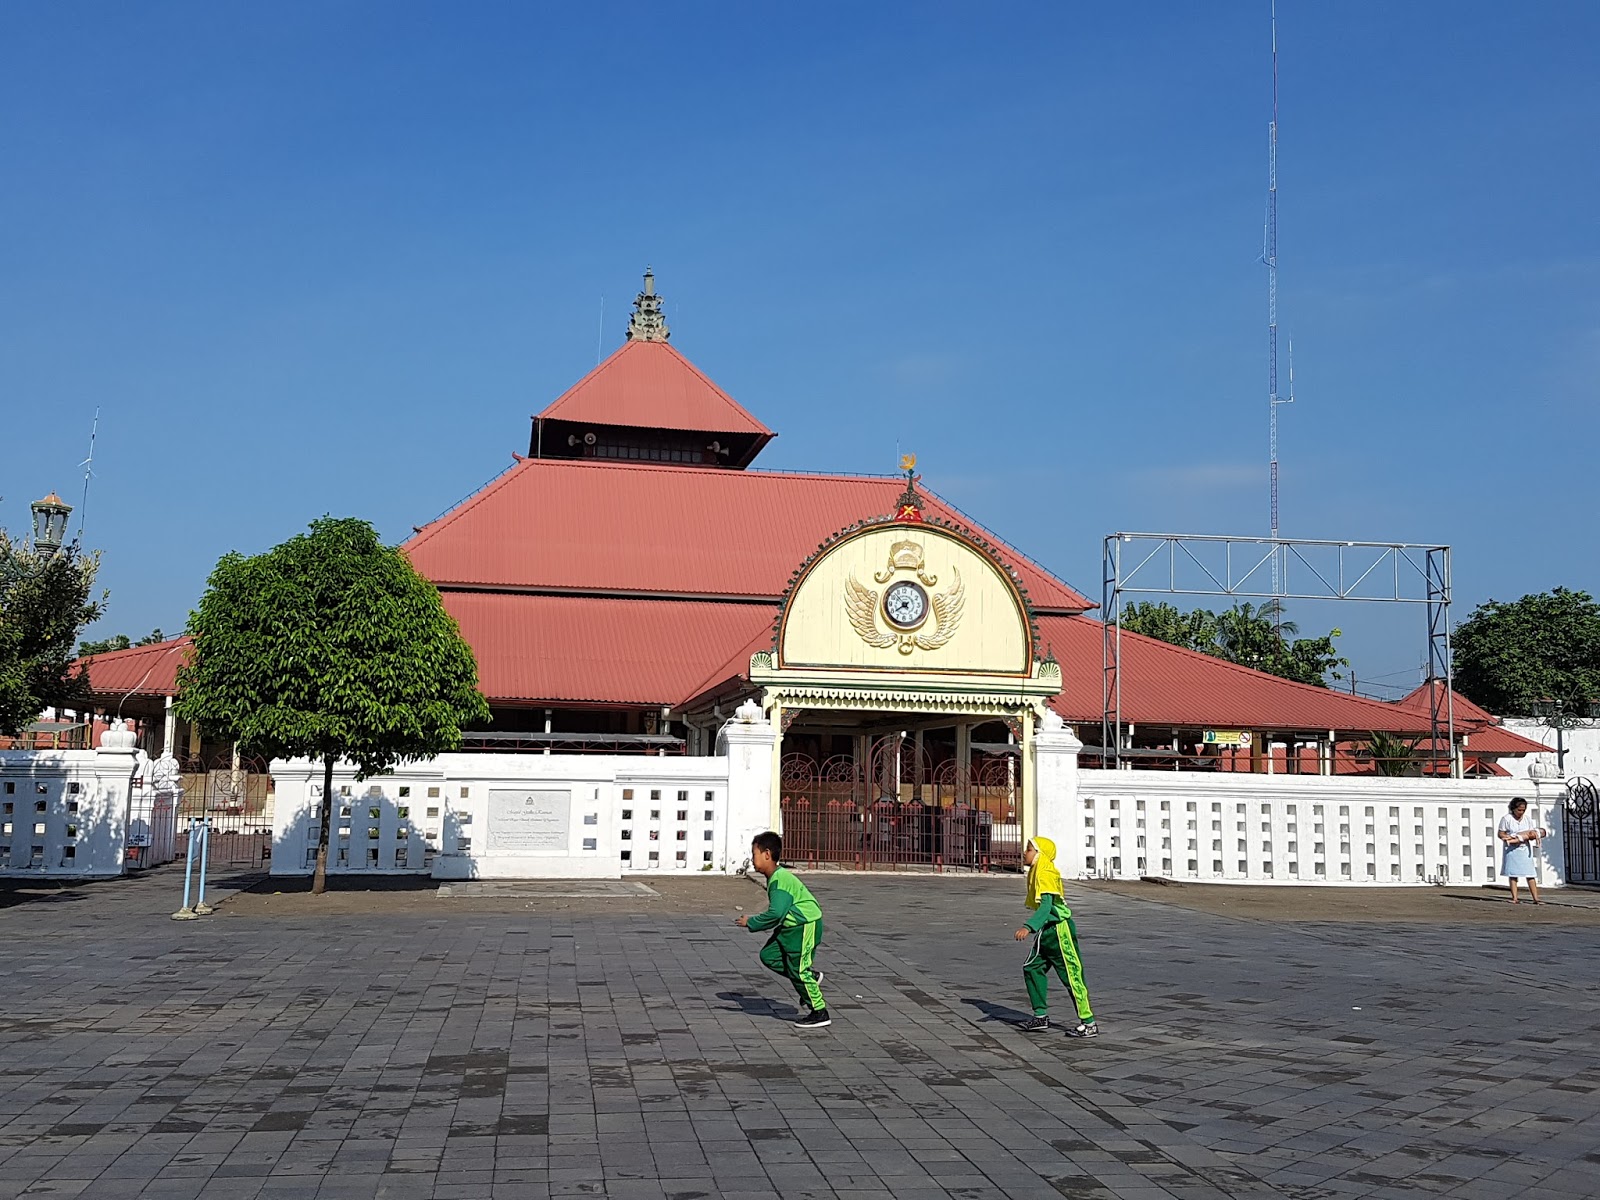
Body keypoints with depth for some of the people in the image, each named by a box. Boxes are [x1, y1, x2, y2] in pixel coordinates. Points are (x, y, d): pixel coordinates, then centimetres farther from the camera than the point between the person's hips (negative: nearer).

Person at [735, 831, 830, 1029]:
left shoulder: (780, 879, -22)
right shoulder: (776, 877, 10)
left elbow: (776, 913, -28)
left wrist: (751, 923, -18)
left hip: (805, 926, -10)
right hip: (791, 926, 10)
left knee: (798, 969, -5)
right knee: (768, 955, 8)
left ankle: (820, 1014, 6)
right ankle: (811, 976, 16)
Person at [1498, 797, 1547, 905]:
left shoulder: (1527, 818, 9)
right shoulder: (1506, 818, -2)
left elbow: (1532, 833, 9)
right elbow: (1500, 834, -3)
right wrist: (1508, 838, -23)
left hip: (1525, 849, 3)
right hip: (1512, 849, -3)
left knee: (1530, 874, -1)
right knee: (1513, 874, -2)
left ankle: (1536, 898, -2)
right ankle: (1514, 898, -2)